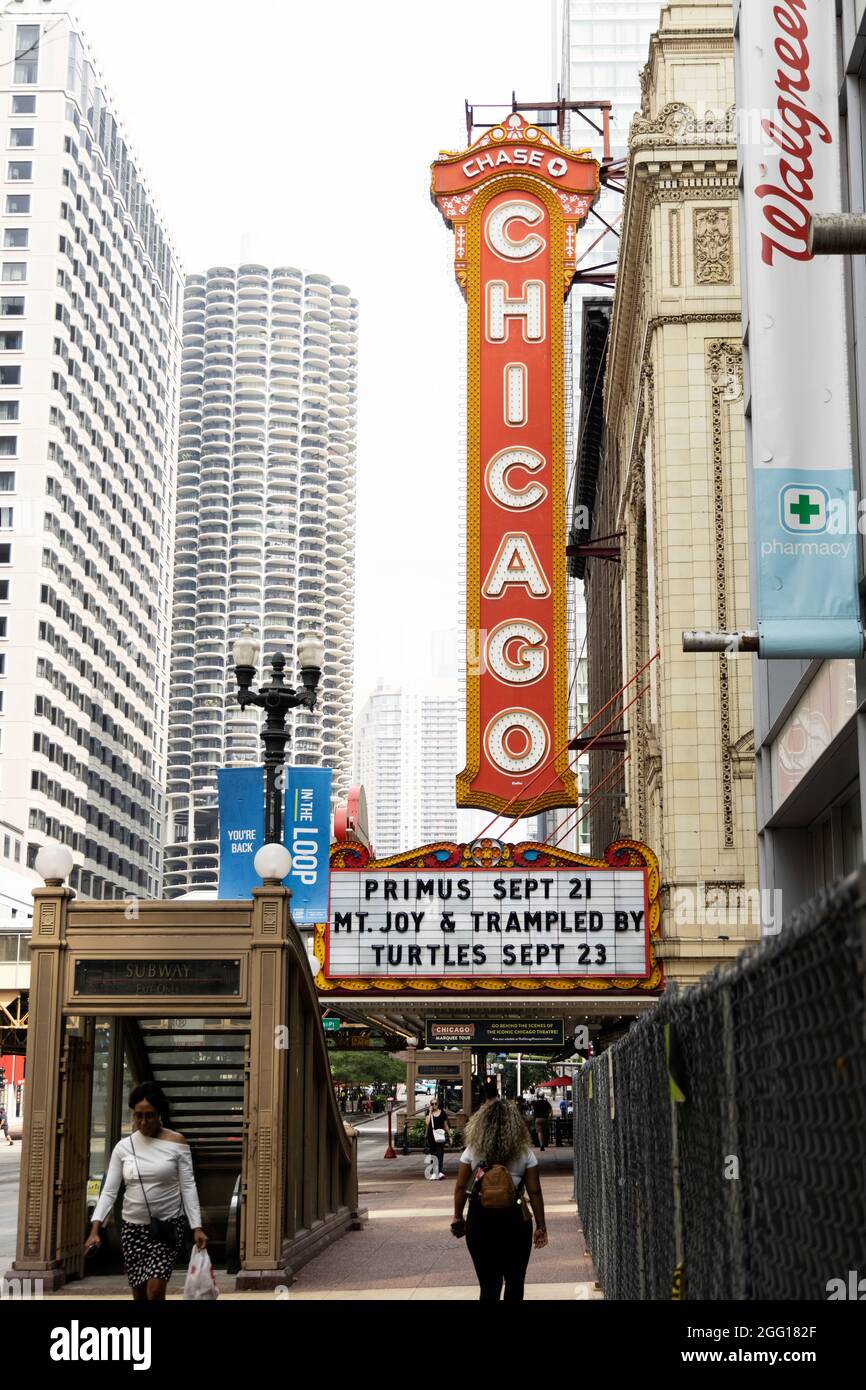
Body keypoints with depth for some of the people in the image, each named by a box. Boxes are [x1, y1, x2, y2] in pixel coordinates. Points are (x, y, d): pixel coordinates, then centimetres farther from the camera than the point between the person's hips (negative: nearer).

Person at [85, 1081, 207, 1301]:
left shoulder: (176, 1143, -4)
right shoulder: (123, 1147, 1)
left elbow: (188, 1187, -4)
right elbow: (109, 1191, 0)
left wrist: (196, 1227, -12)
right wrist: (95, 1229, -11)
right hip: (132, 1227, 3)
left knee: (155, 1292, -15)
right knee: (139, 1295, 6)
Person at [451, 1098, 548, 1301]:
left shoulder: (472, 1151, 0)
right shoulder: (524, 1152, -2)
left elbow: (460, 1188, 0)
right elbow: (534, 1192, -3)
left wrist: (458, 1218, 11)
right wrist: (541, 1226, 3)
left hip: (480, 1219, 1)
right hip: (514, 1219, -1)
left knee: (489, 1285, 7)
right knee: (515, 1282, 15)